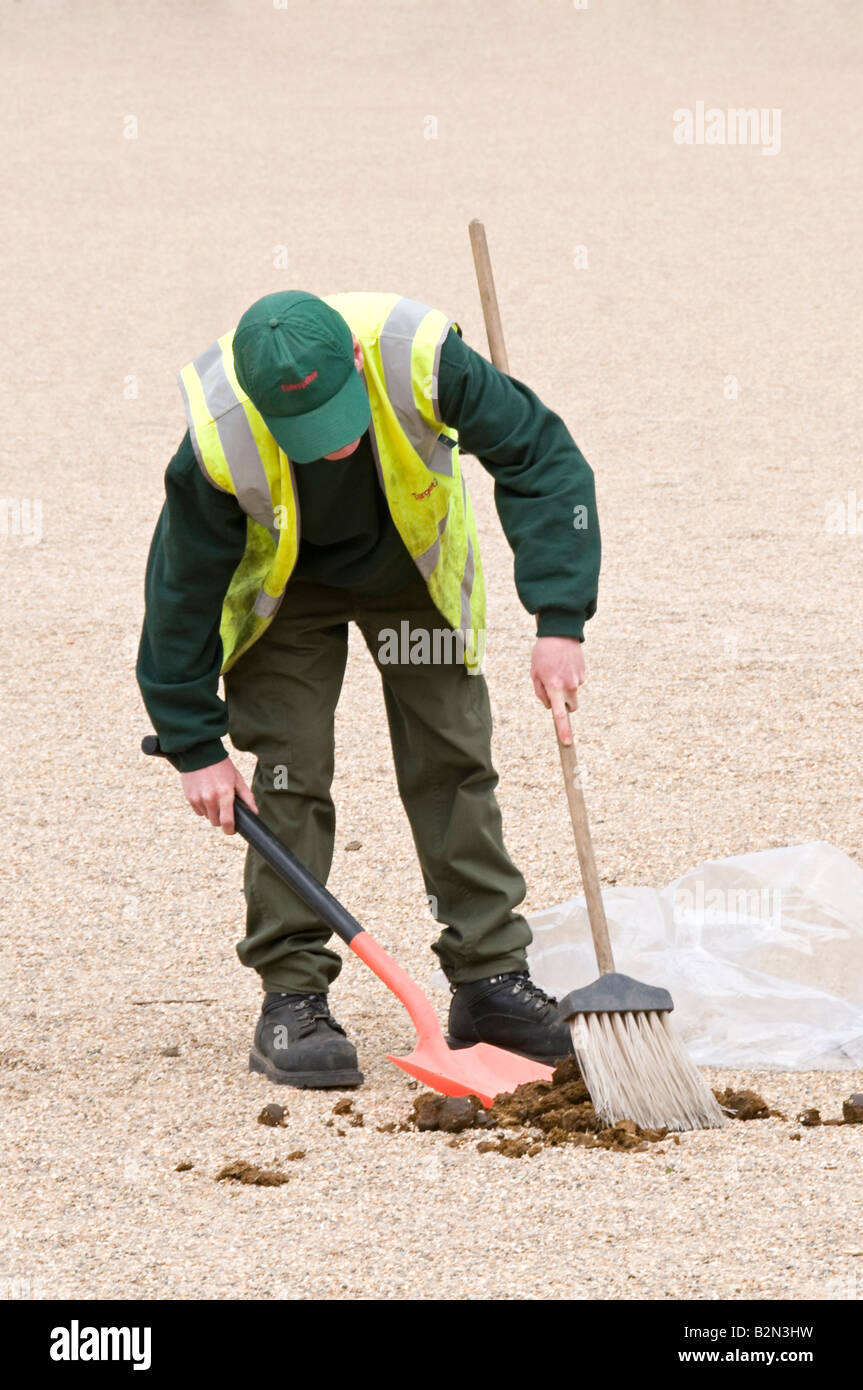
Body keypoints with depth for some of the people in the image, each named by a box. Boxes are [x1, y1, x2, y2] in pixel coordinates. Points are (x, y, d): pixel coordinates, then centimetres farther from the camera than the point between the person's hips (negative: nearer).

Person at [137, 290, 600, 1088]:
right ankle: (291, 999, -3)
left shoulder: (418, 361, -38)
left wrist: (560, 622, -36)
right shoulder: (221, 437, -36)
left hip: (414, 567, 2)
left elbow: (544, 461, -28)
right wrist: (196, 745, -16)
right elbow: (185, 586, -21)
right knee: (288, 776, -10)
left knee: (454, 763, 1)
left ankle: (491, 979, 9)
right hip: (283, 586, -2)